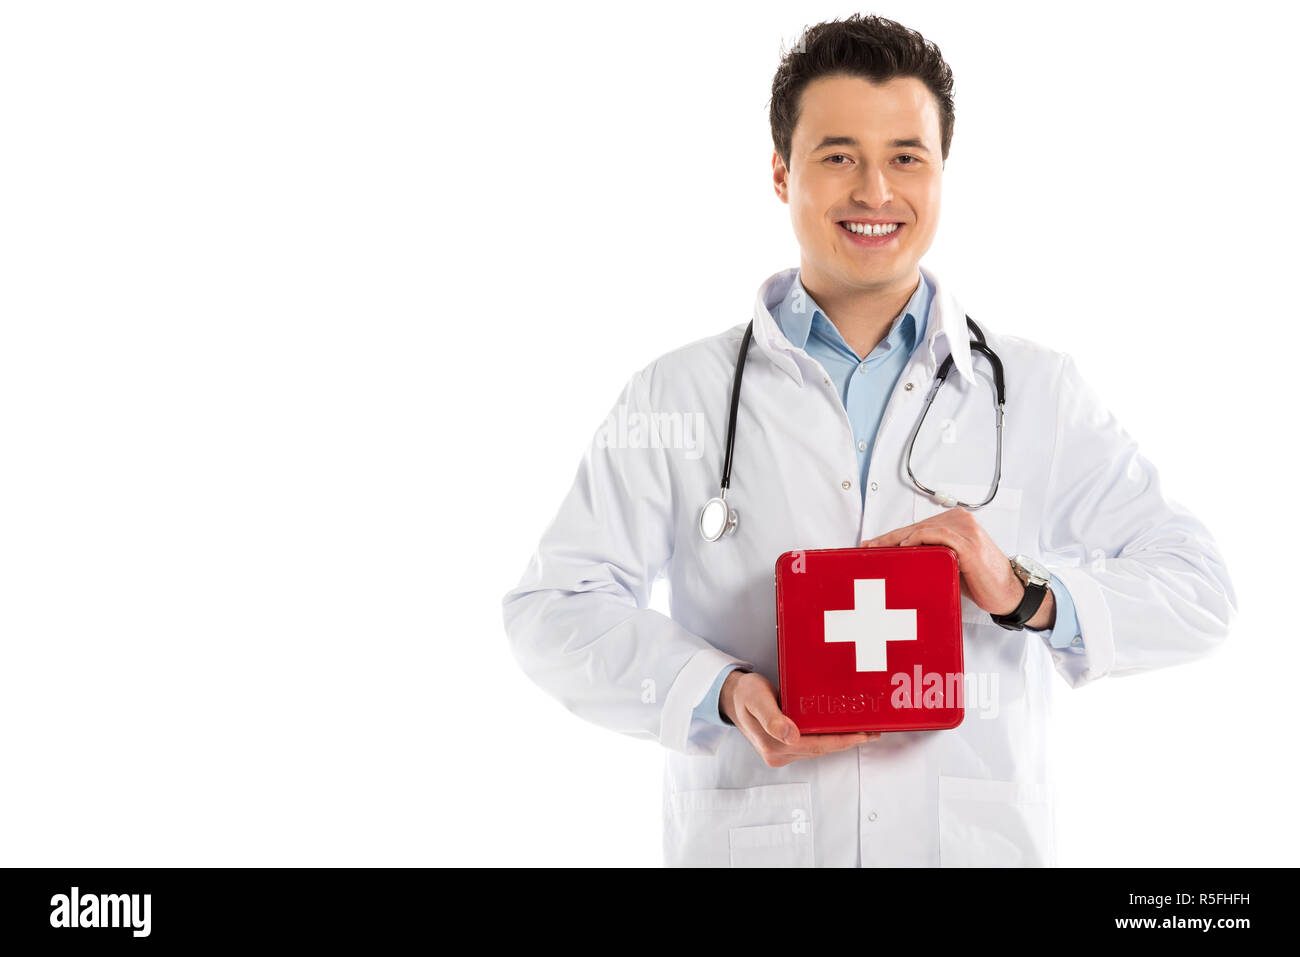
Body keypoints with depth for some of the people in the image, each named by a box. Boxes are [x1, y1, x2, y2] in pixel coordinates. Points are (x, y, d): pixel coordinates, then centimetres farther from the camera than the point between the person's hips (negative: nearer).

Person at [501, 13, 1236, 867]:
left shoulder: (1040, 394, 8)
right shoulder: (679, 397, 5)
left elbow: (1197, 592, 2)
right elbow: (553, 609, 1)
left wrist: (1028, 594, -16)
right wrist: (720, 693, -15)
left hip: (982, 841, 1)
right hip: (750, 843, -1)